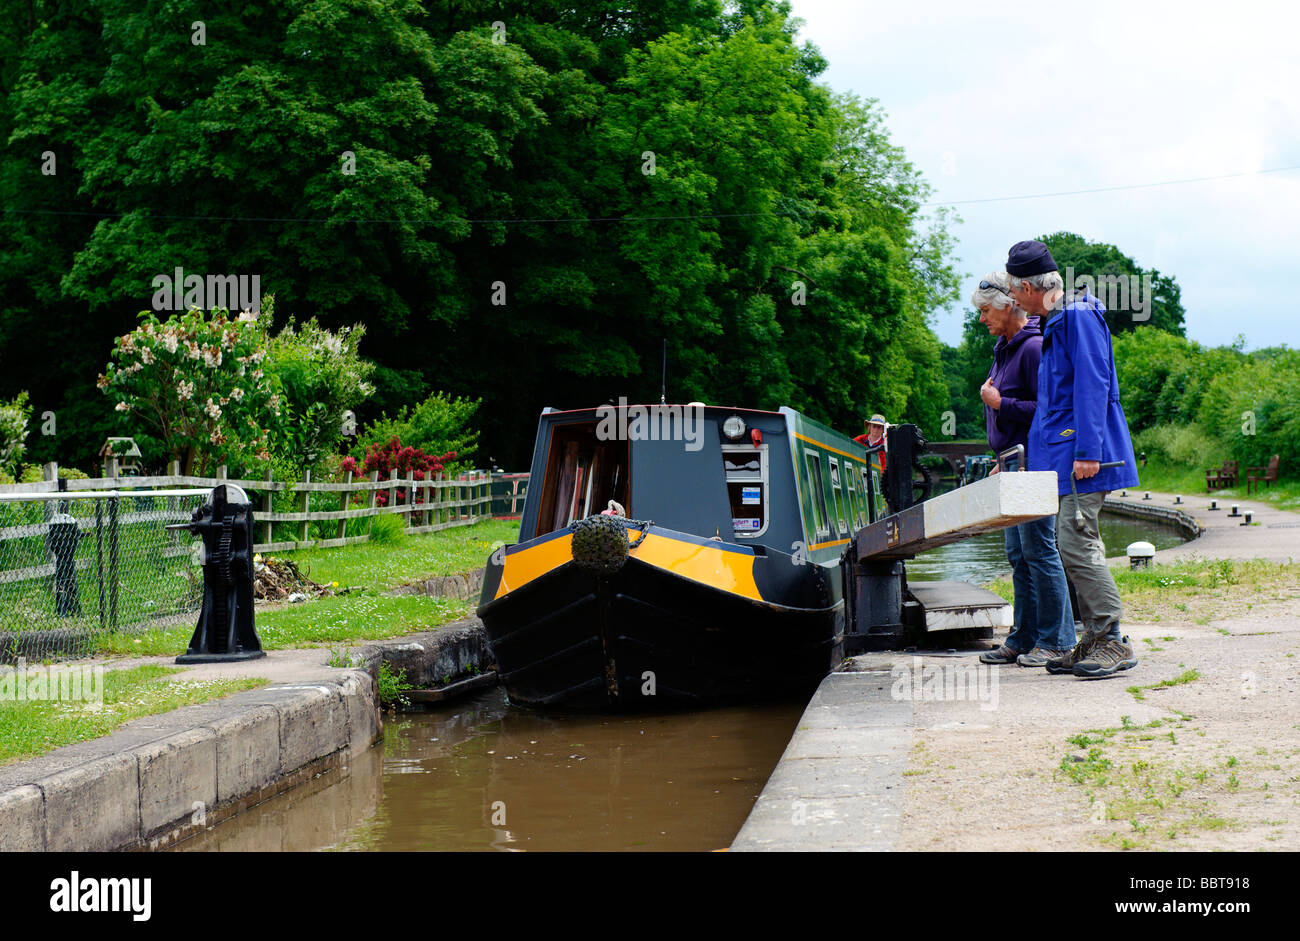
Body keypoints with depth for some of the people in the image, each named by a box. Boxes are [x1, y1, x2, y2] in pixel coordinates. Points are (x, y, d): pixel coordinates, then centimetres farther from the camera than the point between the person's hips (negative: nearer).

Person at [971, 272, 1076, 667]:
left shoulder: (1034, 347, -13)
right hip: (1013, 460, 10)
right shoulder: (1005, 349, 17)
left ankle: (1055, 641, -2)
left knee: (1039, 550, -7)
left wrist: (1000, 403, -15)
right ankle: (1024, 639, 17)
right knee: (1018, 555, 11)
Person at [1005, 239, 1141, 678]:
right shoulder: (1056, 323, 19)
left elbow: (1092, 386, -18)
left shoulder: (1079, 317, -11)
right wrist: (1026, 455, 28)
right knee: (1075, 545, 9)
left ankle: (1113, 642, -10)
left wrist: (1087, 450, -23)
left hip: (1083, 456, -10)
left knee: (1076, 543, -13)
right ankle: (1095, 641, 13)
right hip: (1064, 455, 10)